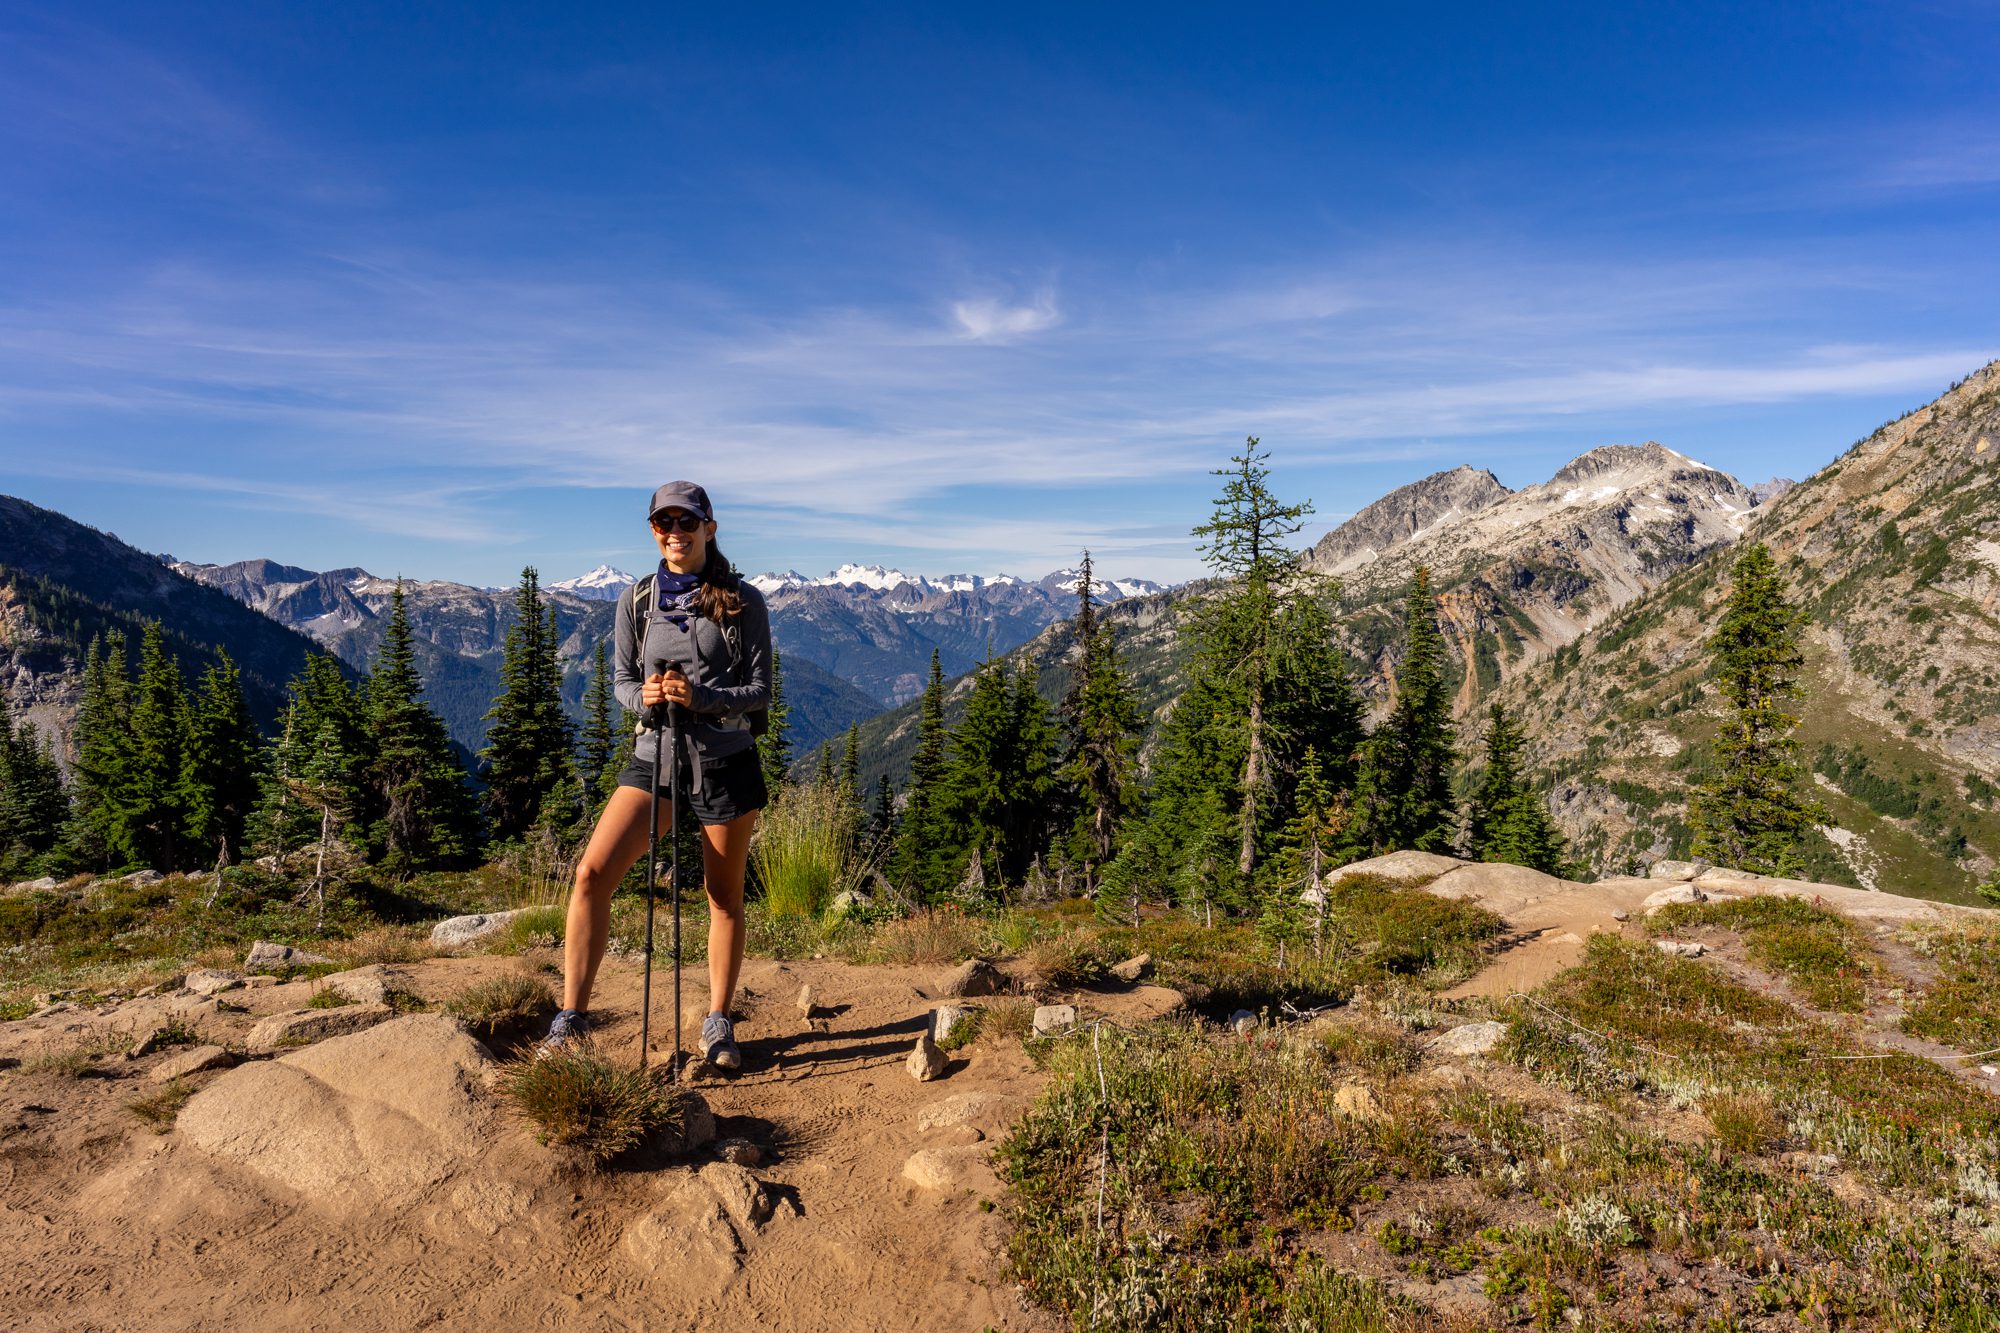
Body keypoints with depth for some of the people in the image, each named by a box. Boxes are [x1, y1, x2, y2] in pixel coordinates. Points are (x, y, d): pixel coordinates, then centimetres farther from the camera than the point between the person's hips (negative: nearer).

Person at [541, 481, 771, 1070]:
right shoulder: (637, 600, 5)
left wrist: (699, 697, -21)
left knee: (725, 897, 7)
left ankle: (718, 1024, 24)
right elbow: (621, 679, 9)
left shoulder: (743, 602, -3)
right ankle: (571, 1018, -1)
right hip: (654, 755, 2)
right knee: (592, 872, -13)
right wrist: (645, 697, -15)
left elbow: (760, 692, -4)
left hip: (725, 760, -2)